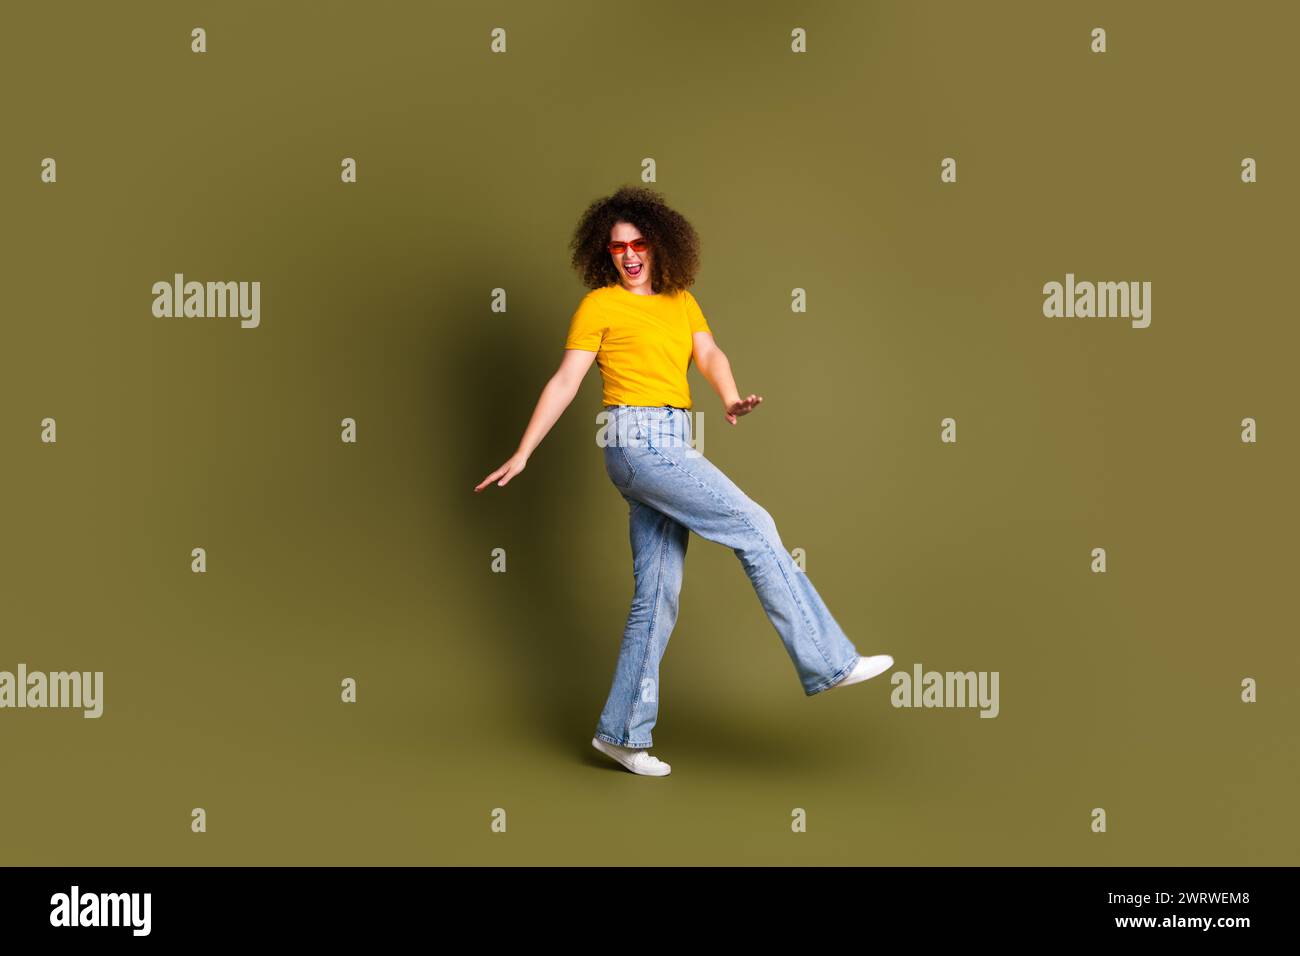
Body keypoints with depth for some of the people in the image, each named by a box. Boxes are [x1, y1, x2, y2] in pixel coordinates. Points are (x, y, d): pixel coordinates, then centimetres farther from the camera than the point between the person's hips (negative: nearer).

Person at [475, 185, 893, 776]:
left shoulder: (681, 301, 18)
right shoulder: (599, 304, 2)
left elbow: (709, 355, 6)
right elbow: (564, 382, 0)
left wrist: (729, 397, -16)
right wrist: (522, 454, -3)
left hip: (671, 446, 7)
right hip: (637, 440, -7)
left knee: (658, 595, 6)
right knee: (753, 527, -11)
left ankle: (622, 732, 13)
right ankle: (829, 662, -5)